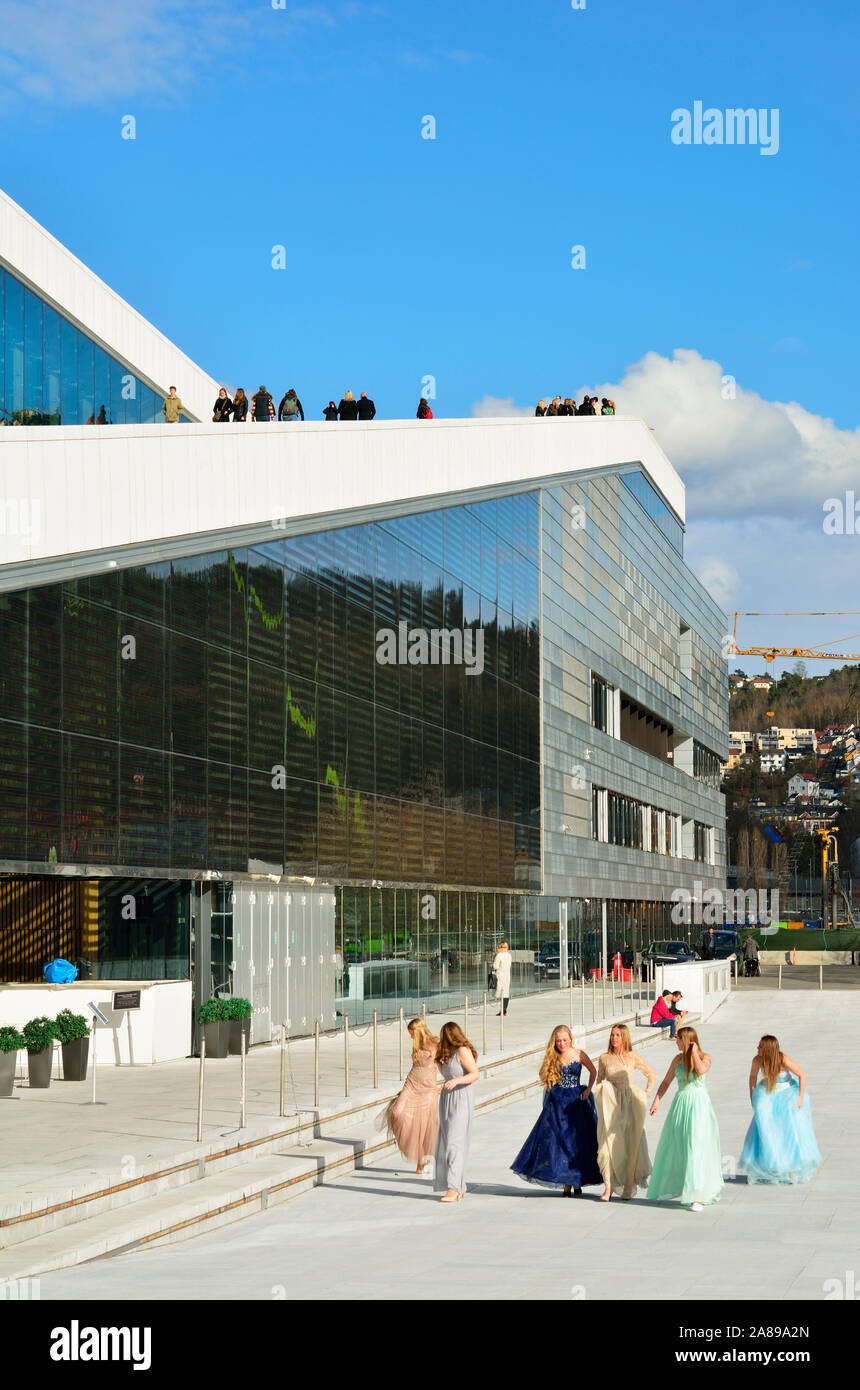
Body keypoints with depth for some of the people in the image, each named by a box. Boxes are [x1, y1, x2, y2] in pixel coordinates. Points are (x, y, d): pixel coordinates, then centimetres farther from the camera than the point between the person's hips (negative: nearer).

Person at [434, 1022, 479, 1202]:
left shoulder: (463, 1051, -11)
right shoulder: (449, 1053, 16)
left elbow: (475, 1074, -20)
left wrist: (456, 1081, -30)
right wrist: (437, 1061, 25)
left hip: (461, 1101, -9)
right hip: (447, 1100, 9)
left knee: (455, 1144, -15)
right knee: (445, 1144, 8)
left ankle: (454, 1189, -20)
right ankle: (460, 1186, 16)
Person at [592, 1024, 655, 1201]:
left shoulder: (633, 1058, 1)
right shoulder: (604, 1059, 4)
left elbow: (652, 1075, 11)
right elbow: (600, 1081, 16)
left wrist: (646, 1095, 5)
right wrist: (601, 1094, 1)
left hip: (630, 1105, -1)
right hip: (610, 1105, 1)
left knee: (630, 1144, 1)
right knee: (608, 1143, -7)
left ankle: (629, 1186, 10)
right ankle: (608, 1186, -7)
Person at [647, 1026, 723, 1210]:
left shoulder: (704, 1057, -1)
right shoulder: (677, 1060, 10)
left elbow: (701, 1070, -24)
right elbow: (666, 1081, 17)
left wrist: (694, 1052, -11)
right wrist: (656, 1100, 7)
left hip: (699, 1105, -4)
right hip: (681, 1103, 5)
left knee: (697, 1148, -11)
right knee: (675, 1148, 11)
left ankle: (698, 1196, -12)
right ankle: (665, 1189, 29)